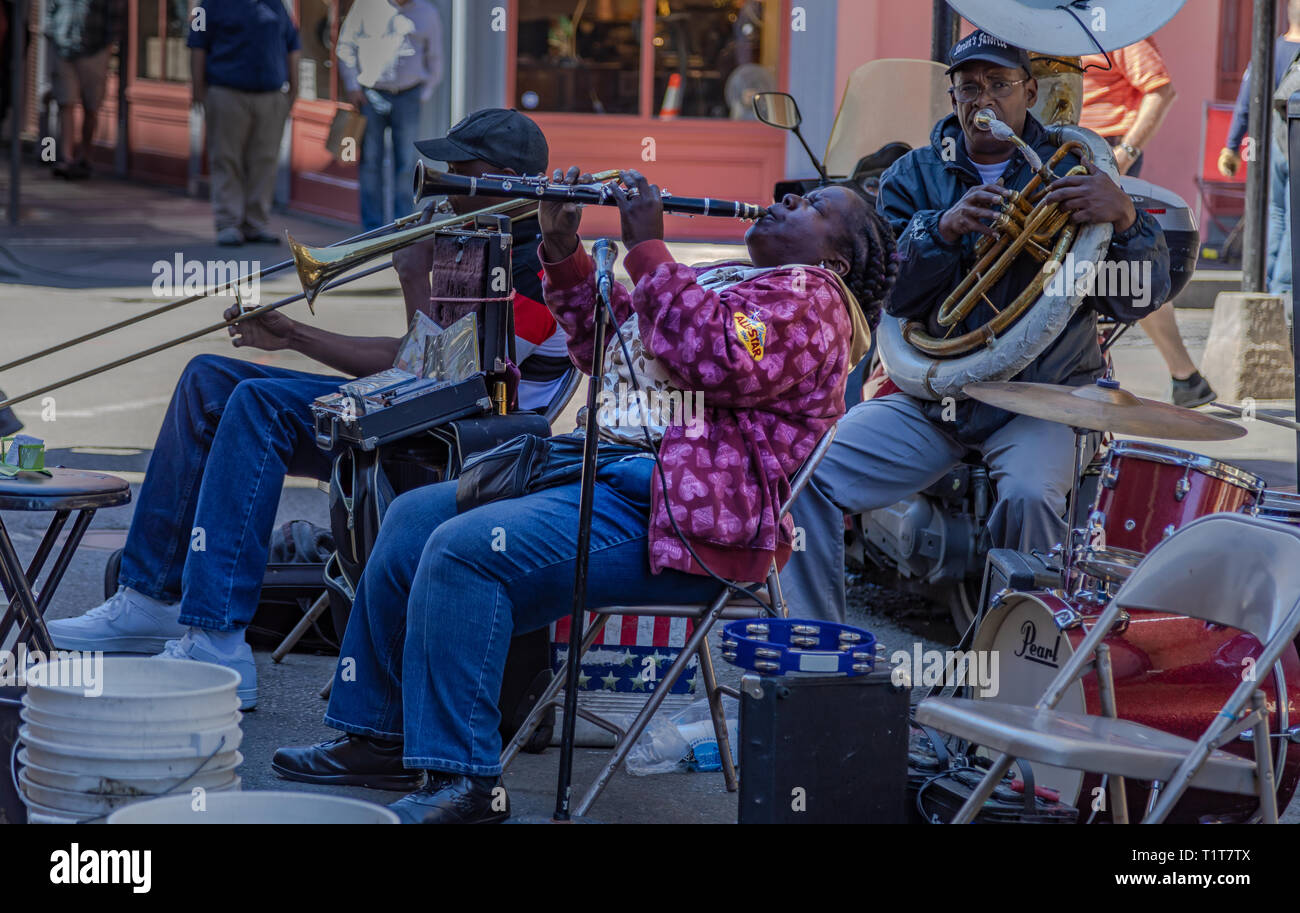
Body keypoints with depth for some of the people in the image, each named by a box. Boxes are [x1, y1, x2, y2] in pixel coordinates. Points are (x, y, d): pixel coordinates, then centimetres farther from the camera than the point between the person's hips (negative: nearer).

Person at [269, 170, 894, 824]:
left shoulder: (808, 299, -5)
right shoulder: (718, 278, 27)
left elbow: (715, 361, -24)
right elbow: (603, 347, 31)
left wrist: (645, 247, -20)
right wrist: (563, 250, 18)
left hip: (671, 513, -11)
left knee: (465, 549, -26)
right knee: (413, 520, 9)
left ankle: (463, 779, -26)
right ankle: (379, 736, 13)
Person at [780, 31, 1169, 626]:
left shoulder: (1067, 171, 1)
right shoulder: (915, 176, 9)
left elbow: (1139, 300, -9)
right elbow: (885, 291, -4)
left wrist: (1124, 219, -30)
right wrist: (944, 229, -23)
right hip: (930, 394, 3)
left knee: (1029, 493, -34)